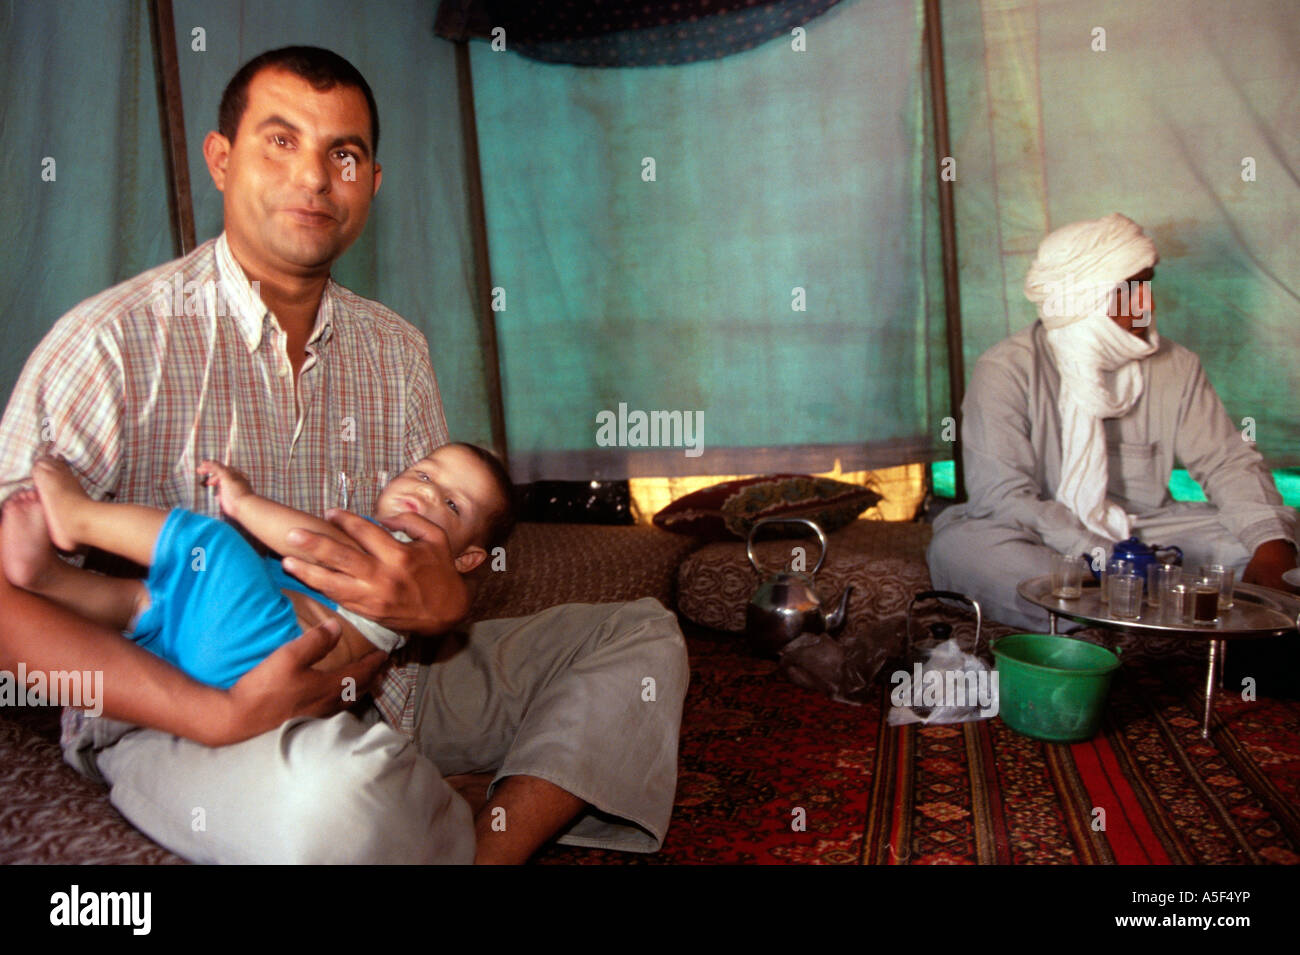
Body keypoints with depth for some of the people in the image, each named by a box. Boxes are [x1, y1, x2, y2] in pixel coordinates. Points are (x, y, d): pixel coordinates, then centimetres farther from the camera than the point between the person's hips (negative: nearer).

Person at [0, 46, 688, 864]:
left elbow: (444, 551, 7)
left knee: (641, 636, 3)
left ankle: (488, 846, -16)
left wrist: (442, 602, -19)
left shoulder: (396, 350, 6)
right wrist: (217, 712, -27)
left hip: (385, 676, 6)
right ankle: (480, 849, -3)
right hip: (180, 718, -5)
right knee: (340, 786, -39)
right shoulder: (114, 342, -11)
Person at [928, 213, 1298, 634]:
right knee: (957, 545, -34)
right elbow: (1003, 495, -19)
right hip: (1042, 546, -3)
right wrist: (1104, 559, -28)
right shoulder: (1005, 370, -10)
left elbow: (1228, 462, 6)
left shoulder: (1175, 367, 5)